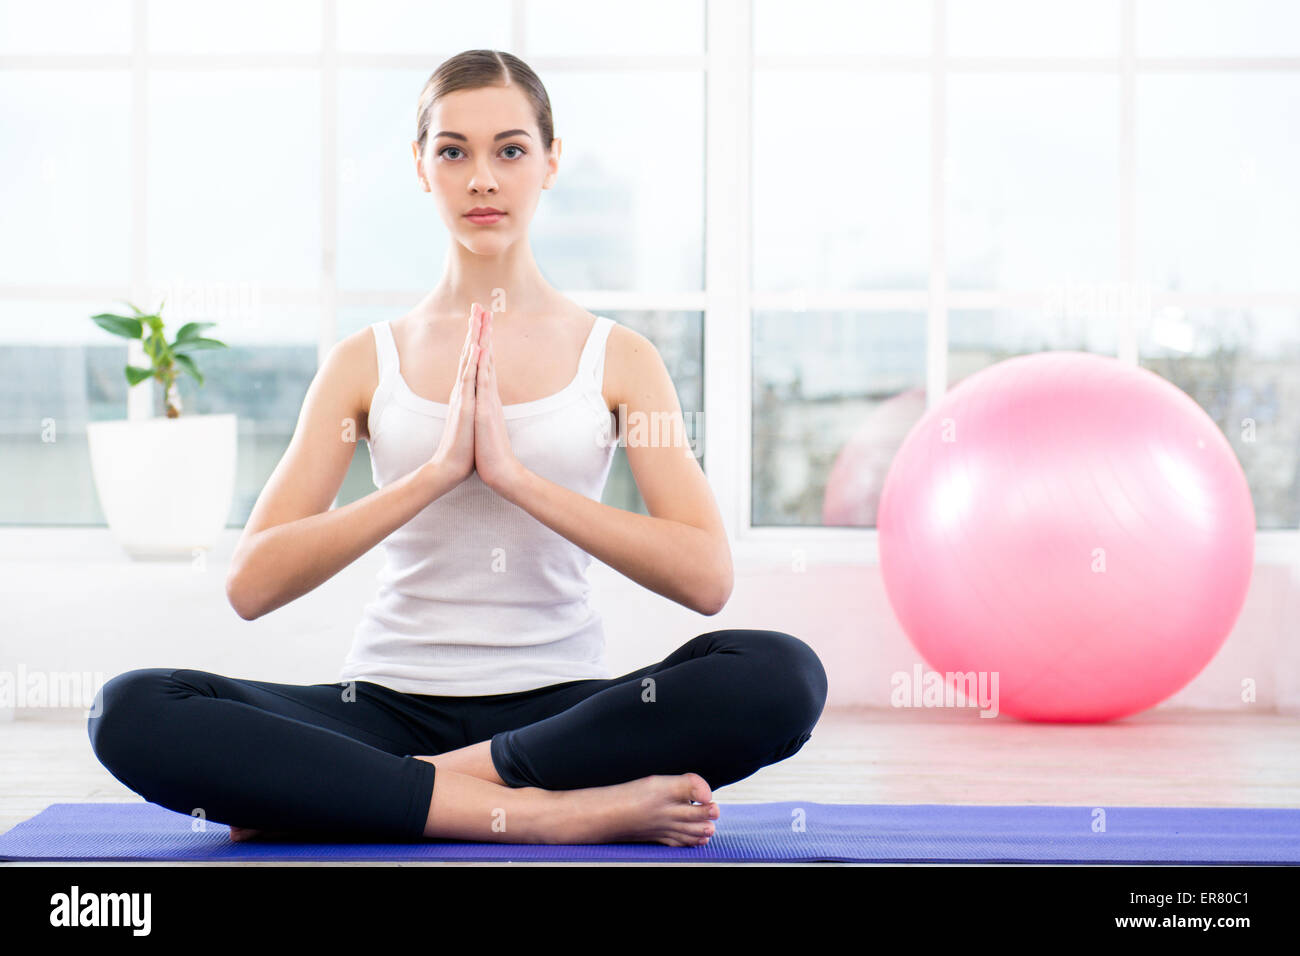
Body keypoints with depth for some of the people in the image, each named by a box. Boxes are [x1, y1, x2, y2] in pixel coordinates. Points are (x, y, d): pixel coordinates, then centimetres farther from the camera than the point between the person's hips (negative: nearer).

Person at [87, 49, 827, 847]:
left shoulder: (618, 357, 5)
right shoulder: (367, 362, 7)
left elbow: (705, 577, -9)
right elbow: (252, 584, -5)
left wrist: (513, 472, -16)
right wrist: (437, 470, -15)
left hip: (560, 705, 0)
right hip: (394, 706, 1)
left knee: (780, 674, -30)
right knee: (132, 713, -26)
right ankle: (548, 811, -26)